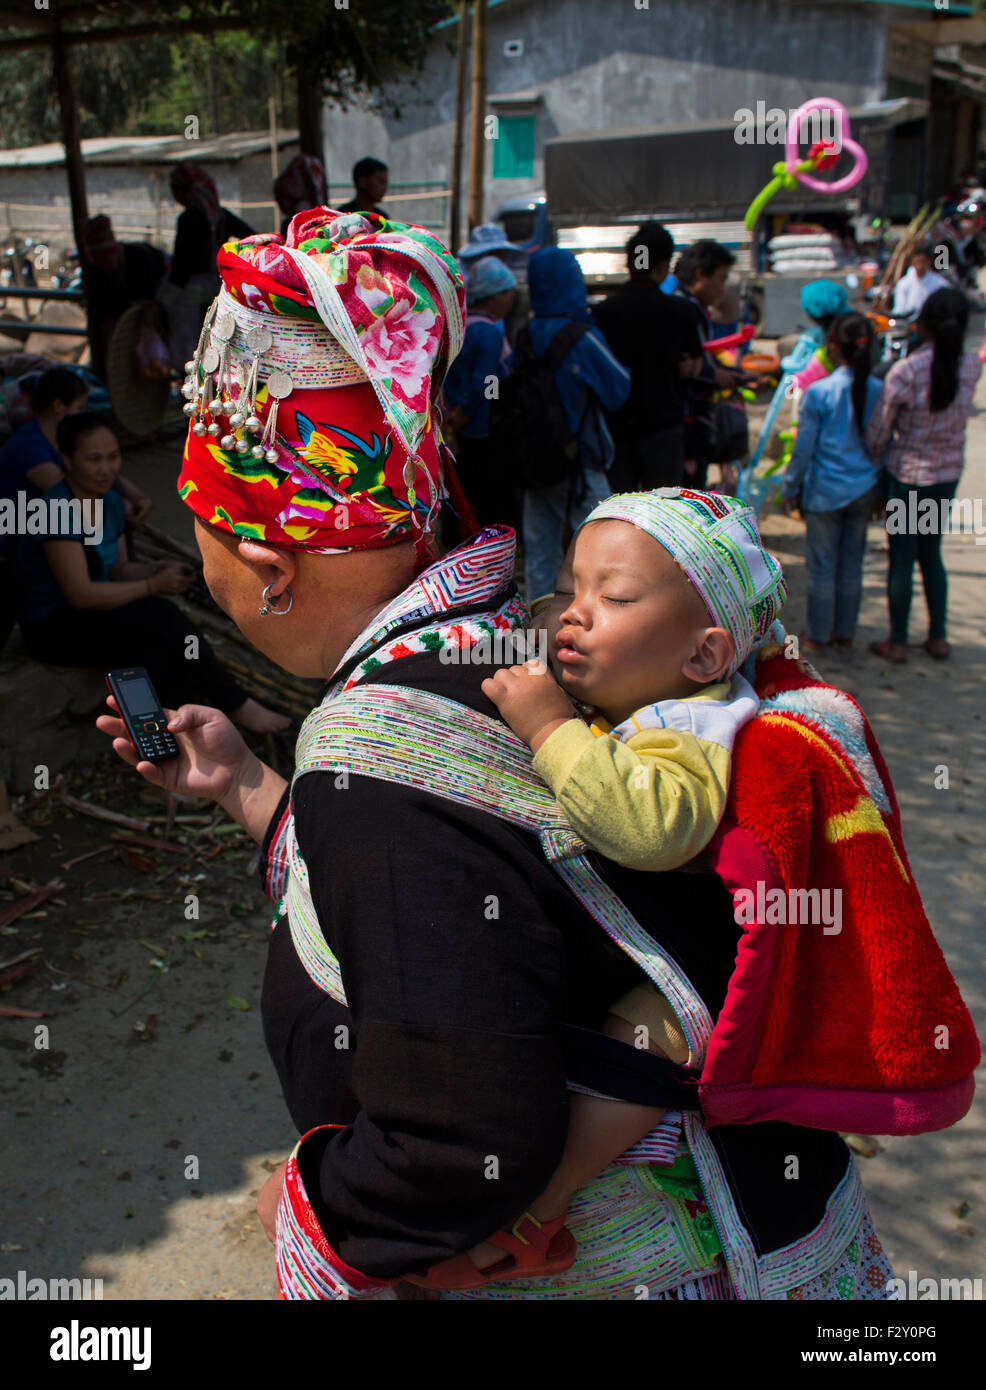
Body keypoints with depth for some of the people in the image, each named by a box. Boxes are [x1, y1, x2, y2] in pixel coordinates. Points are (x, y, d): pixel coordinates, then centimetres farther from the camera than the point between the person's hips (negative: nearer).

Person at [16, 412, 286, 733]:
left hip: (92, 613, 7)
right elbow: (81, 594, -26)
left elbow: (119, 568, 10)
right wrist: (153, 585, -19)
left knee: (164, 648, -23)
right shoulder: (58, 511, -23)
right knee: (162, 620, -25)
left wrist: (158, 571, -11)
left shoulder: (110, 502, 3)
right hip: (54, 627, -7)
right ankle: (235, 704, -15)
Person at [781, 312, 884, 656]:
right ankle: (845, 635, 23)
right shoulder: (880, 391, -3)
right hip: (864, 490, 3)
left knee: (822, 566, 7)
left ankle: (818, 637, 16)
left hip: (825, 491, -3)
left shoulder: (819, 392, -14)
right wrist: (880, 489, 16)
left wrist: (790, 488, 3)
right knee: (852, 564, 14)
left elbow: (803, 447, -10)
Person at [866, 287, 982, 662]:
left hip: (907, 475, -4)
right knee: (931, 553, 20)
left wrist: (872, 461, 5)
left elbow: (878, 431, -13)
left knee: (901, 558, 8)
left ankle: (897, 643, 19)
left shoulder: (905, 371, -22)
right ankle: (937, 638, 28)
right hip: (949, 474, 5)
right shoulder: (971, 367, -10)